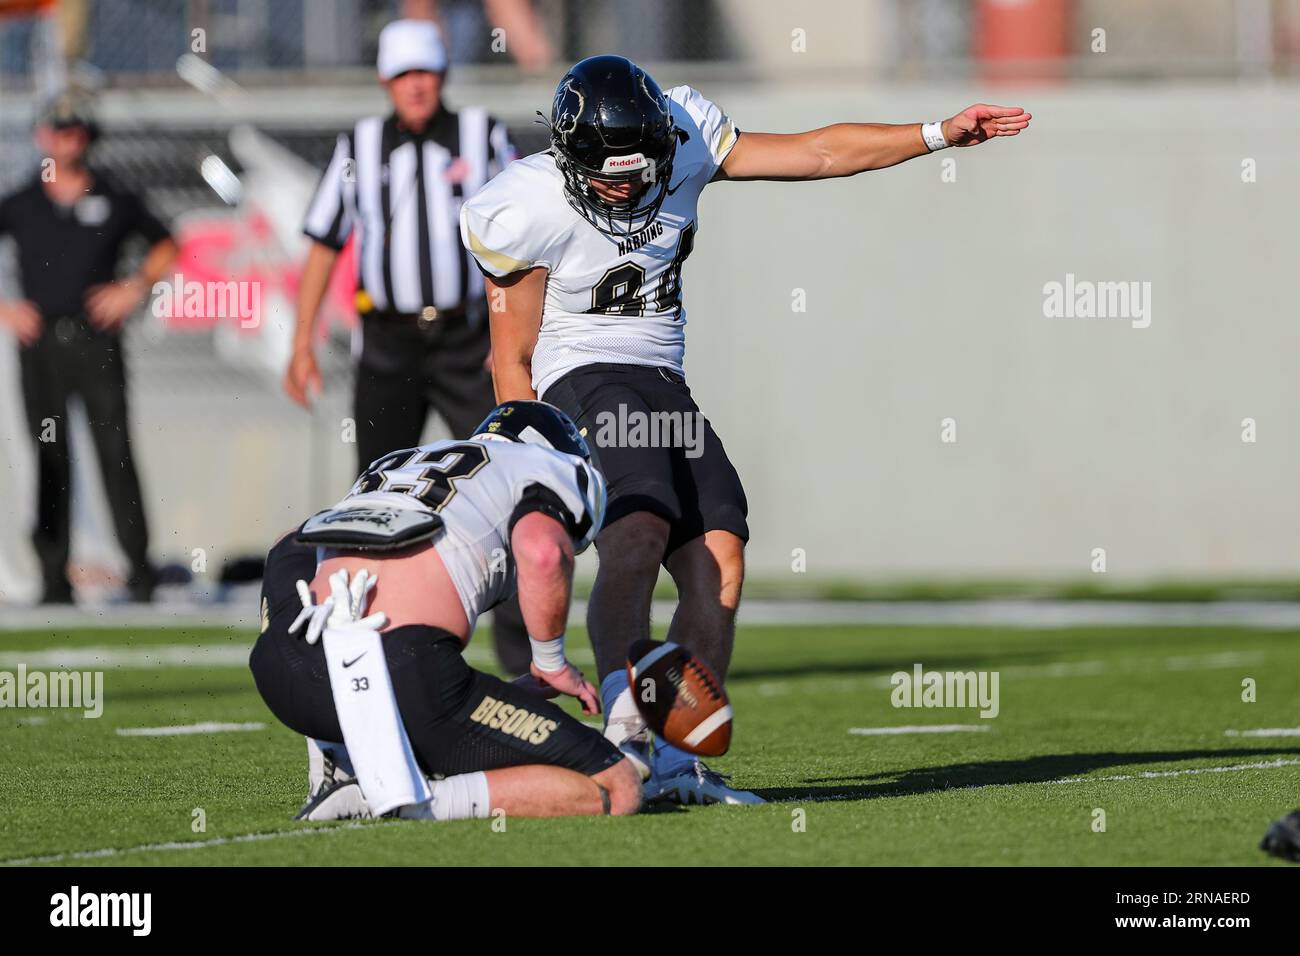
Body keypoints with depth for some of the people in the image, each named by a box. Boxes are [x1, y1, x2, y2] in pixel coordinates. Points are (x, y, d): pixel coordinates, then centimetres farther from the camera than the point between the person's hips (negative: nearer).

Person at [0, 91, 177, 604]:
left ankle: (139, 567, -7)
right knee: (49, 460, 1)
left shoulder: (115, 201, 7)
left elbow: (165, 245, 19)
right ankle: (54, 576, 4)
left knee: (115, 449, -8)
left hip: (96, 338, -1)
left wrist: (136, 286, 4)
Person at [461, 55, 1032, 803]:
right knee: (639, 530, -32)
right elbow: (514, 357, -6)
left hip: (665, 387, 7)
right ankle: (622, 725, -46)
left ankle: (675, 764, -10)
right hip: (584, 384, -6)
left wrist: (939, 135, 1)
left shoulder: (683, 143, -2)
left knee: (718, 562, -9)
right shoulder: (531, 214, -14)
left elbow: (816, 154, 5)